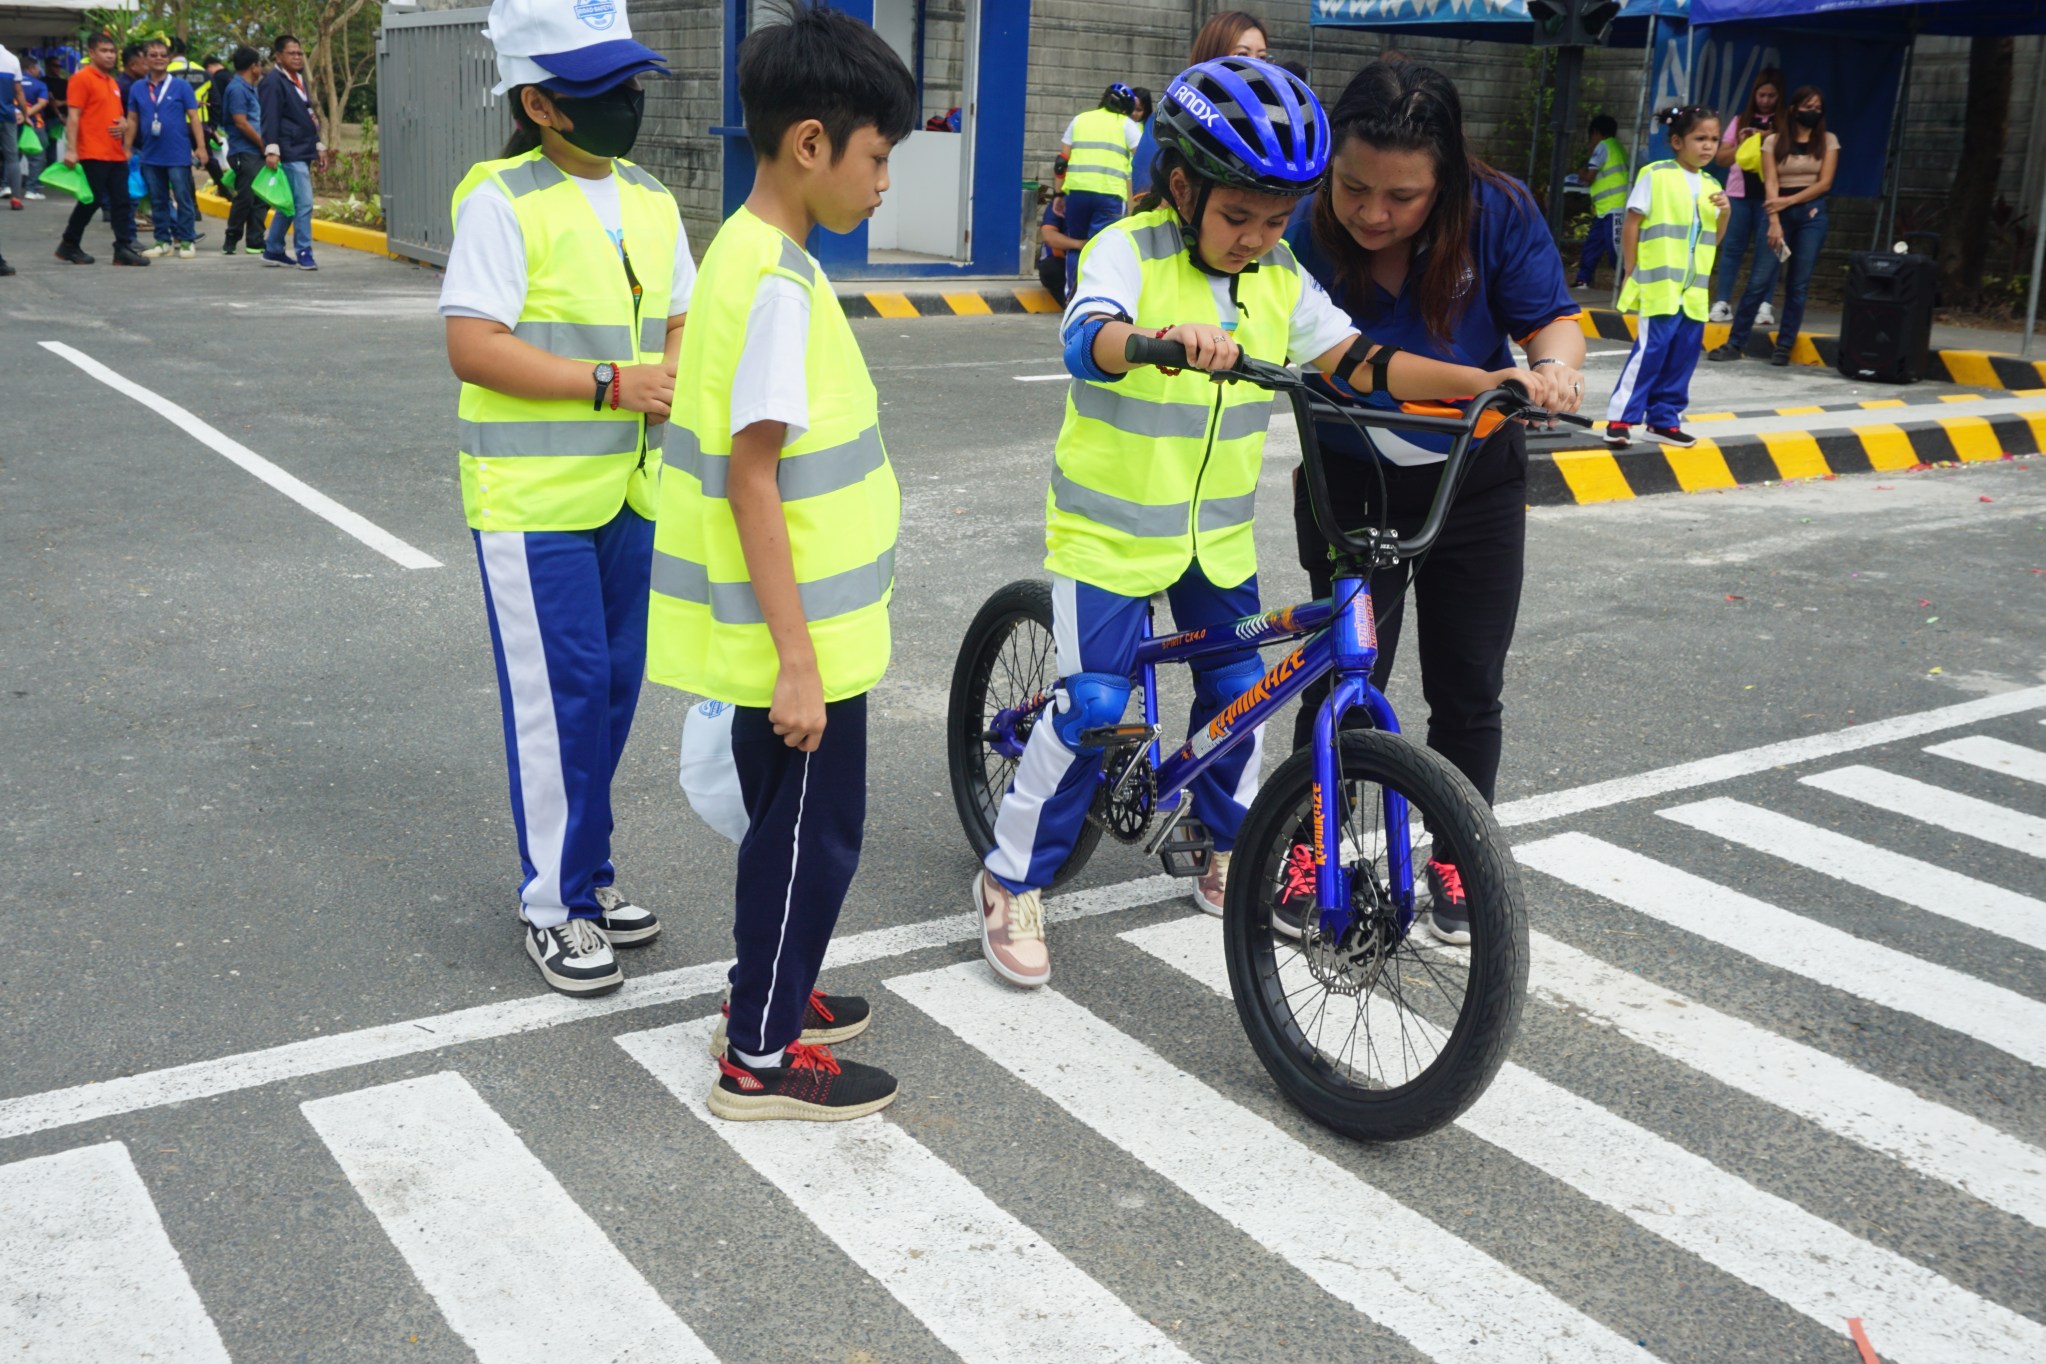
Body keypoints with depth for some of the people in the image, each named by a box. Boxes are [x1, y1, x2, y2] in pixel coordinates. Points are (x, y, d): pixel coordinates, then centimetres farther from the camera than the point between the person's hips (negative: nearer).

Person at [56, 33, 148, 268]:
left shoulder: (112, 82, 17)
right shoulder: (81, 78, -7)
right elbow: (73, 116, -12)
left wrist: (123, 124, 4)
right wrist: (71, 149, -19)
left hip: (116, 154, 8)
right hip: (93, 154, -8)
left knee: (121, 201, 4)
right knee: (92, 200, -3)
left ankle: (123, 248, 5)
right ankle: (69, 245, 11)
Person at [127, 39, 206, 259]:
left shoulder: (181, 86, -1)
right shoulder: (137, 88, 7)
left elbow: (194, 117, -1)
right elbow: (132, 120, 12)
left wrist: (201, 147, -8)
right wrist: (127, 149, 9)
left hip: (178, 155, -3)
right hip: (150, 156, 3)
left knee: (183, 199, -1)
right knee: (157, 201, 9)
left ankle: (187, 240, 6)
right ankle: (163, 241, 17)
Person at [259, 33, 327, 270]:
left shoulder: (299, 79, 21)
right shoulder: (273, 81, -8)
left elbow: (309, 116, 28)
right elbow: (270, 118, -16)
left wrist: (319, 146, 25)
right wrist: (271, 150, -23)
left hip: (303, 152, 10)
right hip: (289, 153, -10)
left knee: (289, 204, 13)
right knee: (303, 203, -13)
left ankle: (273, 251, 21)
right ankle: (304, 254, -9)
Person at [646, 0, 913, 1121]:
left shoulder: (747, 254, 8)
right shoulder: (778, 283, -22)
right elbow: (754, 483, -24)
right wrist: (796, 661, -22)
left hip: (797, 622, 10)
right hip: (802, 633, -10)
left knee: (790, 820, 22)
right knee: (812, 831, 3)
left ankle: (770, 993, 38)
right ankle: (760, 1058, 16)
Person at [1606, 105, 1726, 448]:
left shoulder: (1711, 185, 12)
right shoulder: (1656, 175, -5)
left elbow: (1713, 239, 17)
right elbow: (1631, 225, -5)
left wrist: (1725, 212, -1)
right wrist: (1632, 273, -6)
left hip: (1694, 289, 6)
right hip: (1660, 285, -6)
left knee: (1684, 354, 7)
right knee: (1651, 349, -11)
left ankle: (1664, 420, 16)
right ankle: (1620, 419, -5)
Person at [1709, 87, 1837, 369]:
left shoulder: (1828, 141, 7)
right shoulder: (1774, 141, 4)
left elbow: (1825, 183, 0)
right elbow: (1771, 183, -4)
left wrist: (1789, 201, -11)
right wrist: (1774, 222, -16)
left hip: (1811, 213, 1)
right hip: (1780, 212, -1)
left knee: (1799, 284, 0)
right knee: (1759, 280, -6)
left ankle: (1784, 346, 5)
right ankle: (1735, 343, -3)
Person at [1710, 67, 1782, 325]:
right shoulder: (1740, 120, 13)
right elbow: (1720, 158, 12)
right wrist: (1741, 145, -4)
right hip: (1738, 192, 2)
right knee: (1732, 247, 1)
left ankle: (1763, 305, -3)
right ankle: (1722, 303, 1)